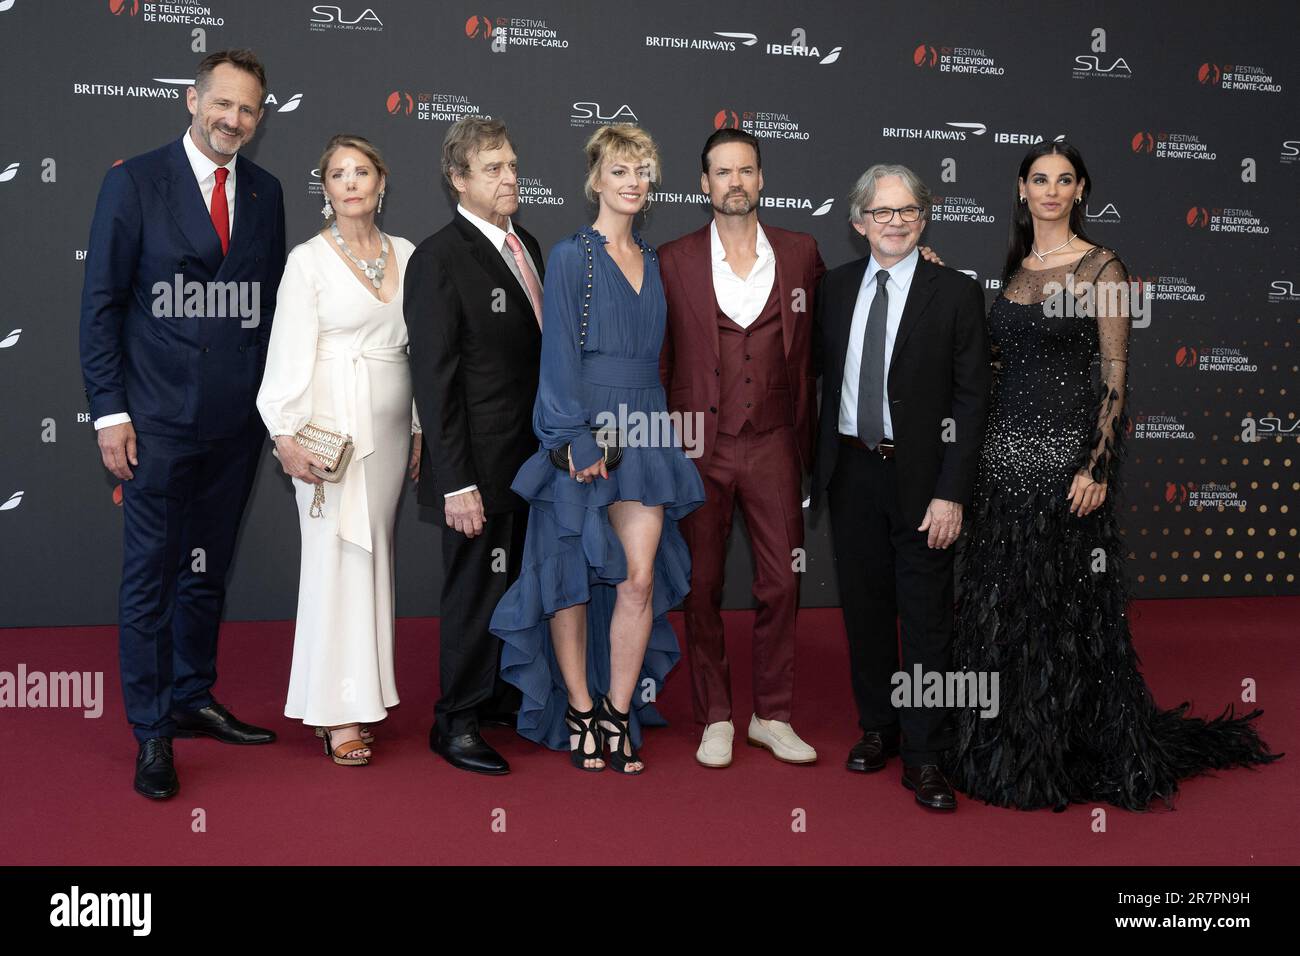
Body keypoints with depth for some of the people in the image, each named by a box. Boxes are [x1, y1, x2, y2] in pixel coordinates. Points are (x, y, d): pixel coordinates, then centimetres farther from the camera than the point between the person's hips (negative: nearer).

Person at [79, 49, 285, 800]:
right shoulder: (135, 182, -4)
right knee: (150, 574, 3)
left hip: (238, 420, 4)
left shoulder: (265, 191, 8)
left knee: (207, 569, 16)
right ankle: (151, 732, 14)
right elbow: (101, 303, -5)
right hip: (160, 418, -4)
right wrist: (110, 412, -10)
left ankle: (192, 700, 31)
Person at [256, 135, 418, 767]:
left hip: (391, 423, 5)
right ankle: (339, 712, 1)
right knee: (337, 554, -5)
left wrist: (421, 427, 11)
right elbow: (289, 353, -6)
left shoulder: (405, 255, 11)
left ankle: (365, 687, 19)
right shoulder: (309, 260, -2)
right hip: (333, 422, -4)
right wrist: (286, 436, -14)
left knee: (374, 551, 9)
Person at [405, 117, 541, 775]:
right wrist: (456, 484, -20)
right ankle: (456, 722, 20)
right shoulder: (439, 260, -14)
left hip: (533, 462, 8)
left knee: (516, 589, 18)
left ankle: (502, 696, 35)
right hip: (482, 469, -7)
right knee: (476, 593, 4)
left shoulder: (526, 245, 11)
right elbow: (434, 381, -17)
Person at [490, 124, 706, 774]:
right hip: (580, 434, -4)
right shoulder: (570, 256, -1)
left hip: (643, 436, 4)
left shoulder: (653, 263, 16)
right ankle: (579, 711, 17)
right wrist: (577, 438, -16)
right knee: (572, 579, 4)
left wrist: (660, 425, 11)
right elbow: (559, 354, -8)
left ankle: (620, 713, 8)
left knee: (640, 576, -5)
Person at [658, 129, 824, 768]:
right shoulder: (673, 261, 1)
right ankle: (715, 719, 21)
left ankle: (772, 716, 21)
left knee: (781, 584, 5)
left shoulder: (801, 253, 6)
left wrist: (806, 443, 4)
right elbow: (657, 361, 3)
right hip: (698, 448, -1)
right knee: (702, 588, 7)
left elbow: (811, 353, 9)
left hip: (773, 445, 1)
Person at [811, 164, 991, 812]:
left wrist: (951, 493, -13)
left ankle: (923, 756, 12)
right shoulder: (835, 288, 6)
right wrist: (817, 464, 4)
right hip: (850, 470, 4)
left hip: (920, 477, -3)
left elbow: (970, 399, -7)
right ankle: (877, 727, 31)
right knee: (864, 608, 14)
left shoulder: (955, 293, -5)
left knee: (926, 618, 2)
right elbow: (827, 378, 11)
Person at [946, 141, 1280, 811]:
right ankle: (1003, 750, 25)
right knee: (1001, 603, 10)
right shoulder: (1014, 269, 12)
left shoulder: (1101, 268, -5)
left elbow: (1114, 374, -10)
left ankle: (1066, 759, 17)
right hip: (1006, 447, 6)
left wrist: (1097, 466, -15)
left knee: (1066, 606, 1)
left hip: (1067, 452, -6)